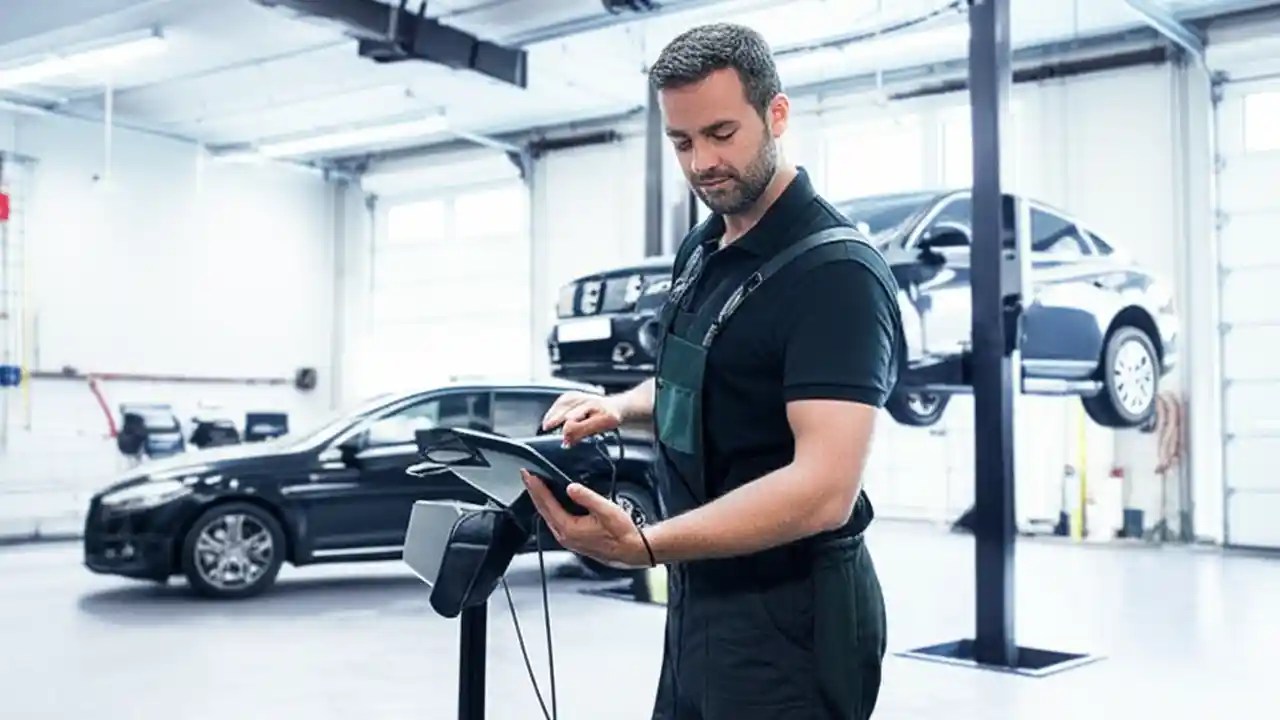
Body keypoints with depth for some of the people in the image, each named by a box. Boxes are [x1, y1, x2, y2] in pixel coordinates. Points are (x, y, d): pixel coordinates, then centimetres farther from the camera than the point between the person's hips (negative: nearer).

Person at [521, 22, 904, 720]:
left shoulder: (836, 272, -20)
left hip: (789, 616, -8)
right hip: (701, 594, 8)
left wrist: (642, 546, -39)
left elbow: (823, 488, -29)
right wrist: (619, 406, -1)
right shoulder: (701, 248, 7)